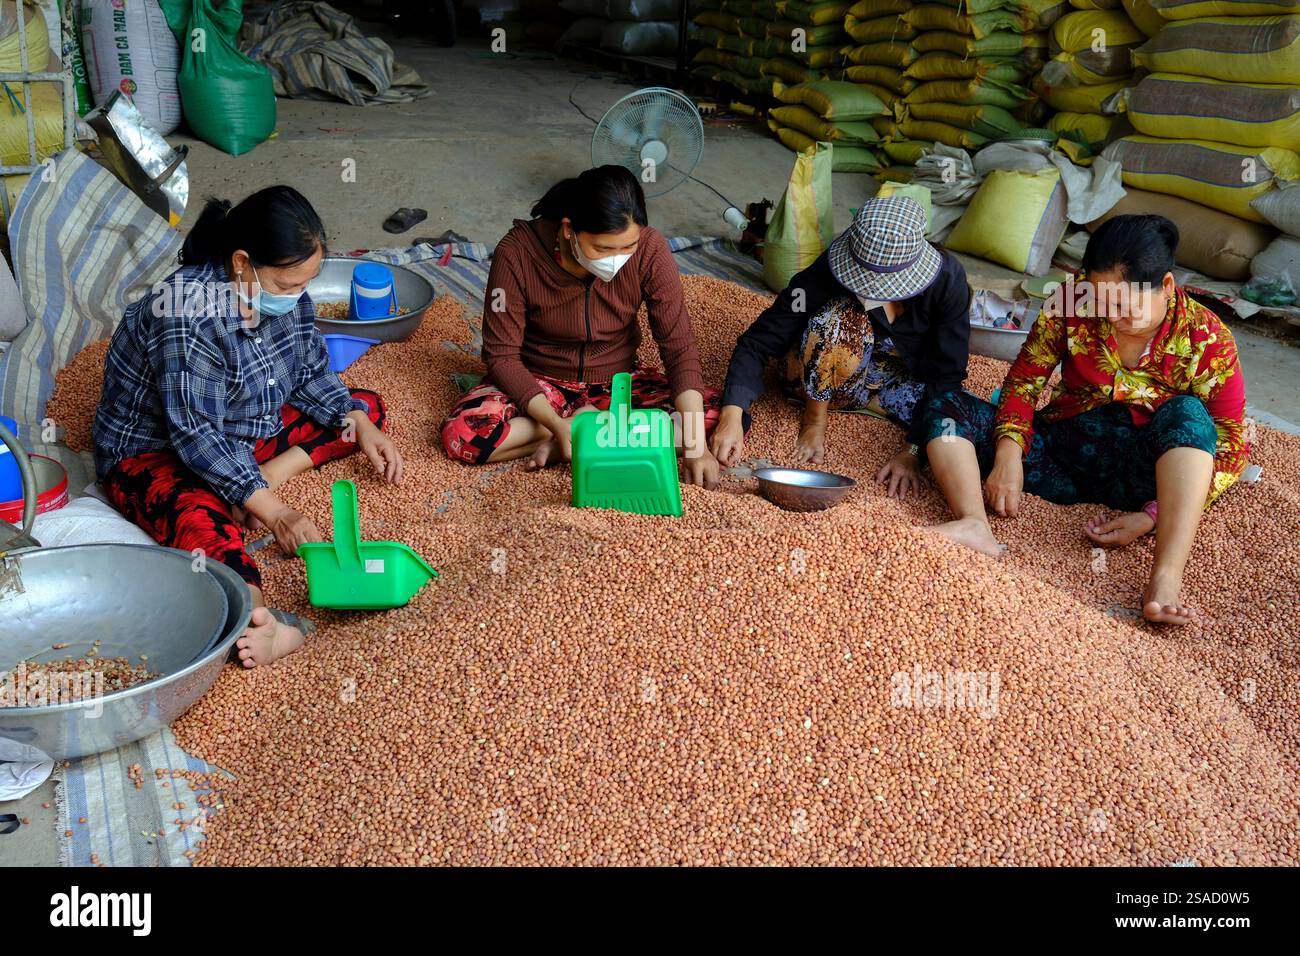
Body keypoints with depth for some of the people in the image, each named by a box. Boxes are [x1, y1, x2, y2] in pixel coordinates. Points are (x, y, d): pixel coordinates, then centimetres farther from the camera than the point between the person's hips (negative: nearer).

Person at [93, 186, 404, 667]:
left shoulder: (284, 292, -8)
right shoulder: (189, 317, -31)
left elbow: (313, 374, 5)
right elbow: (196, 434, -32)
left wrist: (361, 427, -12)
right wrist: (271, 511, -35)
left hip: (243, 434, 8)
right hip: (154, 450, -8)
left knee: (366, 407, 4)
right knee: (202, 524, -41)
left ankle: (267, 475, -14)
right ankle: (263, 623, -65)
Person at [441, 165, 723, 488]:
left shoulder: (650, 249, -20)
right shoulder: (518, 252, -24)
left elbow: (679, 345, -18)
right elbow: (502, 355, -17)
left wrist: (695, 444, -30)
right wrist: (556, 423, -32)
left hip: (617, 382, 2)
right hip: (539, 383, -1)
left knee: (714, 412, -22)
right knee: (462, 433, -30)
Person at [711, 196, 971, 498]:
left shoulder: (947, 278, -25)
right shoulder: (825, 274, -28)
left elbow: (946, 375, -21)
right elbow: (756, 343, -29)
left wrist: (912, 451, -31)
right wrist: (732, 415, -44)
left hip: (901, 380, 3)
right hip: (818, 379, -2)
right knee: (845, 321, -36)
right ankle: (815, 419, -13)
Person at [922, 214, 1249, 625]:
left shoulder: (1206, 338, -11)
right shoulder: (1073, 302, -8)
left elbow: (1231, 448, -10)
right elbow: (1023, 380, -4)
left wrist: (1152, 517, -23)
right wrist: (1008, 455, -22)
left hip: (1142, 472, -2)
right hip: (1060, 450, 3)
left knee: (1187, 413, -34)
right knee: (947, 408, -14)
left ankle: (1167, 577, -47)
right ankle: (975, 526, -44)